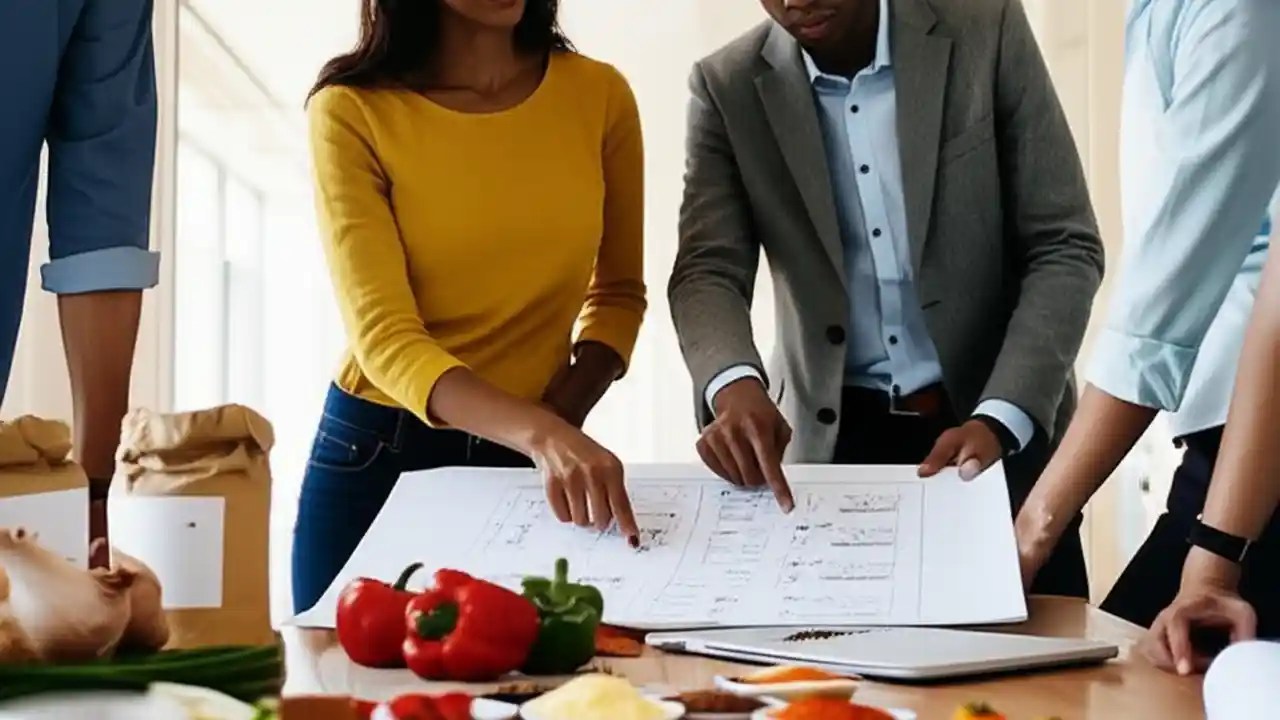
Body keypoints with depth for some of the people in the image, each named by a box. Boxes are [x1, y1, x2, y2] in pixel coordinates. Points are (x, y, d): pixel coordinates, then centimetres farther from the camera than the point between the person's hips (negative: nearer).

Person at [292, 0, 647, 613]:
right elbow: (383, 334, -19)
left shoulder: (598, 95, -4)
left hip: (527, 467, 2)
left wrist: (563, 419, -9)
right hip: (374, 456, -1)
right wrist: (539, 433, -34)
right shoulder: (353, 112, -11)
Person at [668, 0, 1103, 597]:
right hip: (837, 440, 1)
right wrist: (734, 385, -31)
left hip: (997, 426, -1)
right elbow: (708, 271, -9)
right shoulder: (729, 88, -1)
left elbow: (1065, 247, -7)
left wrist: (999, 419, -20)